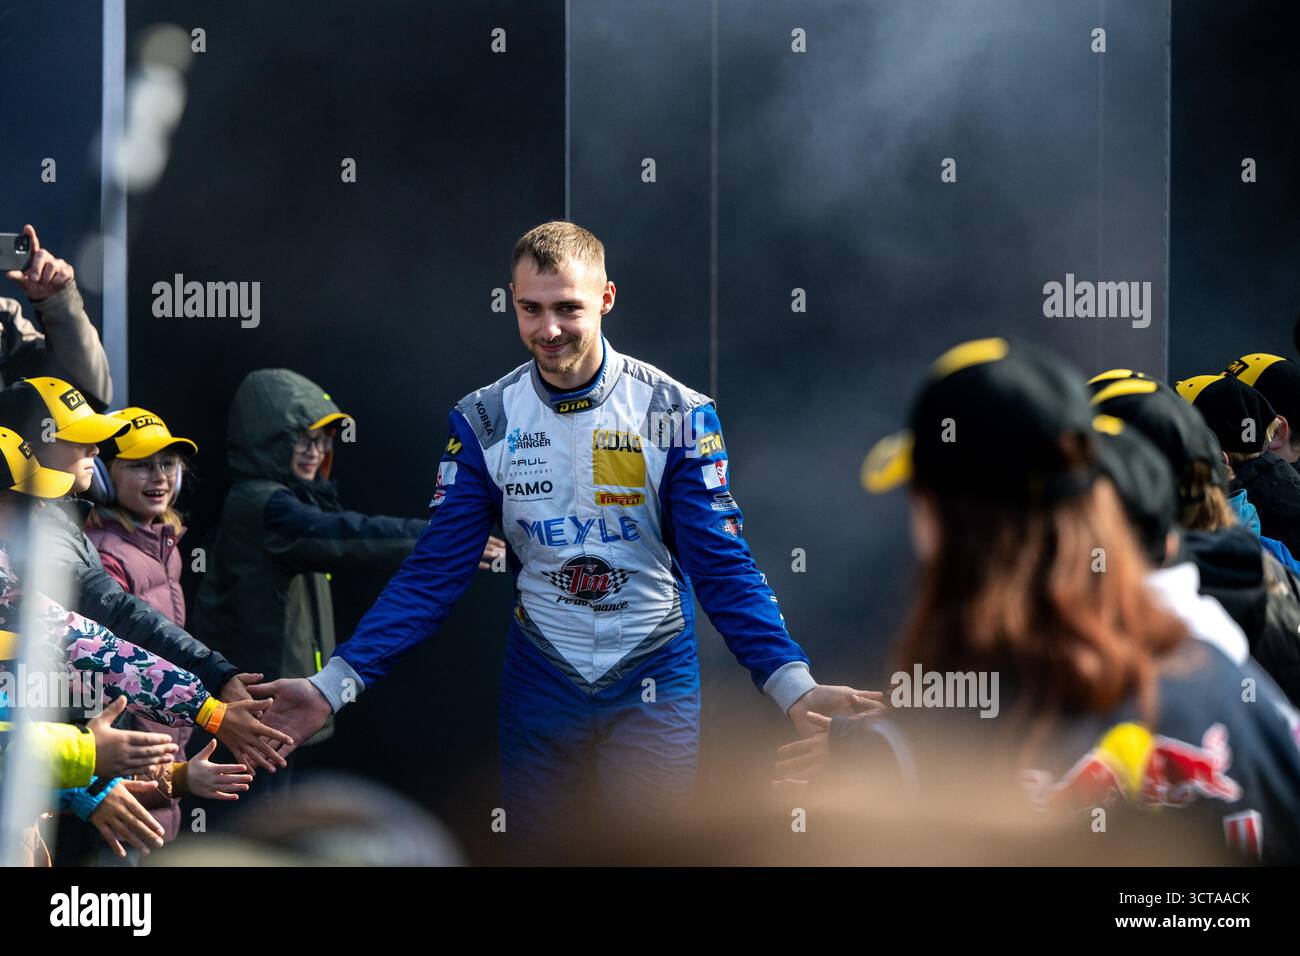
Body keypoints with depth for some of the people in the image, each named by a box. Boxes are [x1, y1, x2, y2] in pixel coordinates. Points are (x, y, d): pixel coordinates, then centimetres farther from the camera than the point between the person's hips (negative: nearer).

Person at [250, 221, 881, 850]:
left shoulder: (677, 414, -10)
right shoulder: (484, 420, -3)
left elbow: (723, 568, -11)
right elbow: (434, 574, -5)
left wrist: (792, 682, -26)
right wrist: (336, 683, -16)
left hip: (653, 687, -2)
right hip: (539, 688, 2)